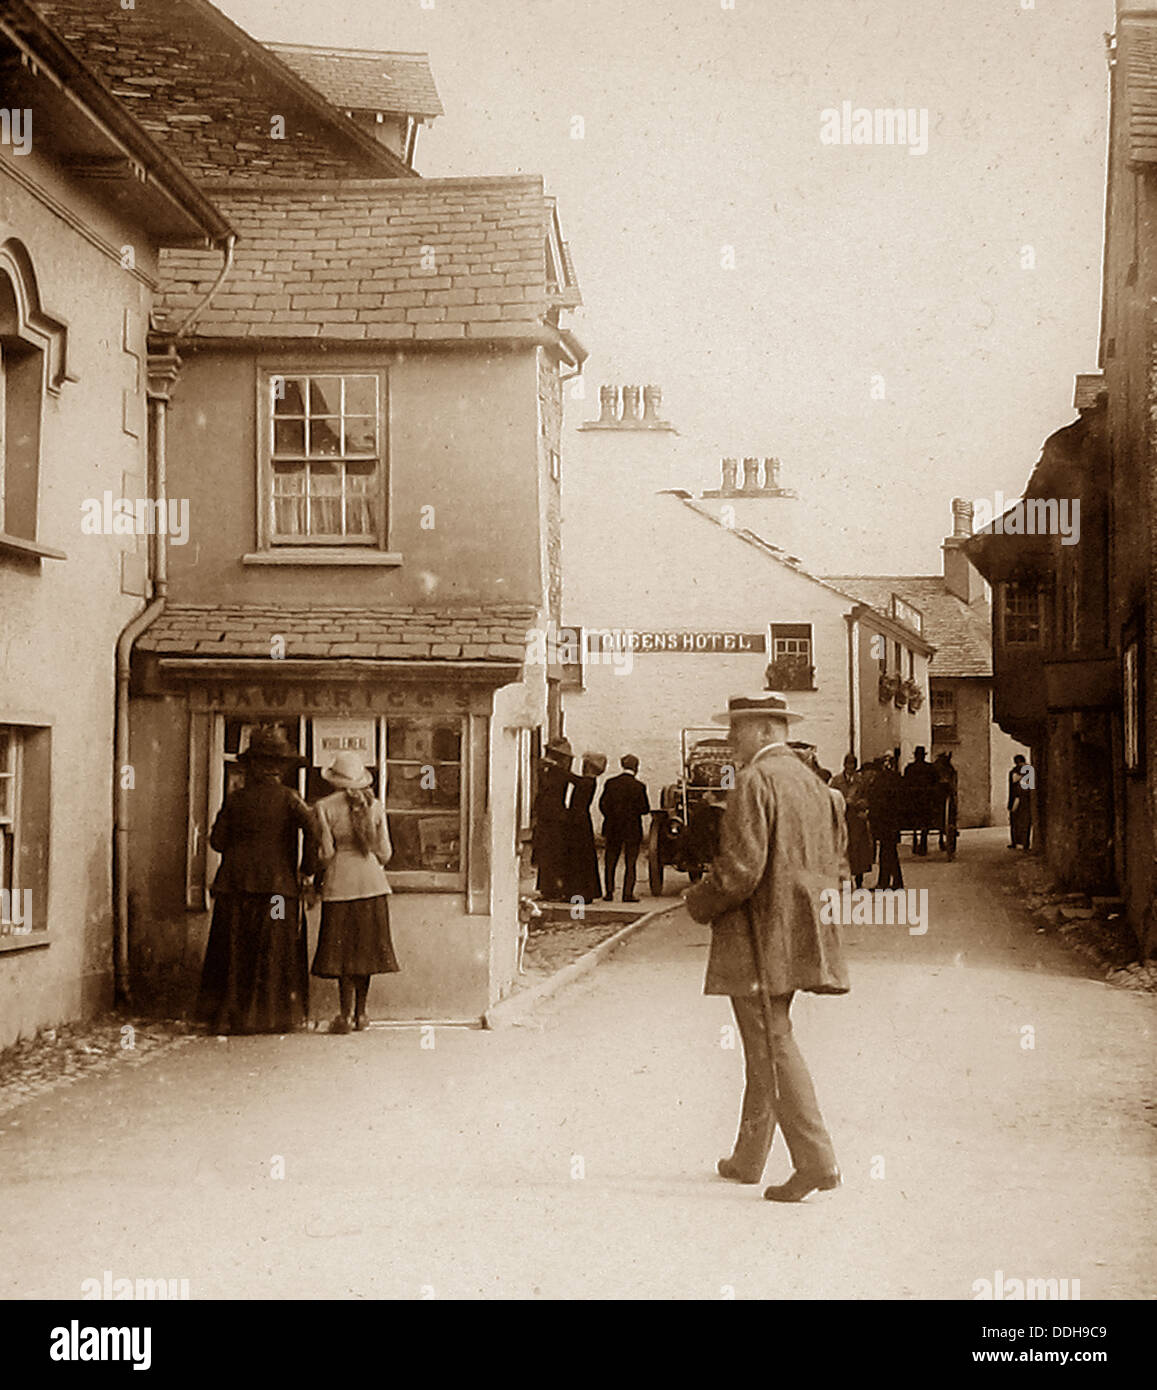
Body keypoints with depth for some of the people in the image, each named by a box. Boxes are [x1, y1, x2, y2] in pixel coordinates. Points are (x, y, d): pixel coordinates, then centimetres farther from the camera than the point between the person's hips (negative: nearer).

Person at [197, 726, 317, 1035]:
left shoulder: (236, 799, 1)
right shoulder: (288, 798, -6)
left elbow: (217, 841, 4)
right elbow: (312, 829, -18)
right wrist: (308, 868, -6)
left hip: (235, 885, 2)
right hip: (277, 886, -2)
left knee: (234, 953, 10)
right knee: (276, 954, 8)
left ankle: (231, 1016, 11)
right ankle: (273, 1015, 8)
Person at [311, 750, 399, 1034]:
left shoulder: (324, 807, -6)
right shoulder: (374, 805, 3)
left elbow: (325, 853, -8)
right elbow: (384, 852, 6)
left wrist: (316, 873, 12)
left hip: (340, 883, -3)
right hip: (372, 882, 3)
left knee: (343, 950, 2)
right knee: (365, 948, 10)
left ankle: (346, 1015, -1)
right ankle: (360, 1013, 14)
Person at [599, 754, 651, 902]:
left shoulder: (610, 783, -3)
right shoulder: (639, 786, -10)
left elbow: (602, 805, 1)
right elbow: (645, 809, -8)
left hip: (612, 829, 2)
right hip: (632, 829, -2)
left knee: (610, 862, 13)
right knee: (630, 863, 6)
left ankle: (609, 892, 12)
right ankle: (628, 894, 3)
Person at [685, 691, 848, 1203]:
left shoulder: (754, 782, -15)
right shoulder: (814, 784, 13)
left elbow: (740, 869, -21)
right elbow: (833, 860, 17)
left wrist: (699, 902, -5)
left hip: (758, 938, -9)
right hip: (799, 937, 9)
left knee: (774, 1046, -6)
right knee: (764, 1046, 15)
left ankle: (816, 1160, -8)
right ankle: (748, 1158, 24)